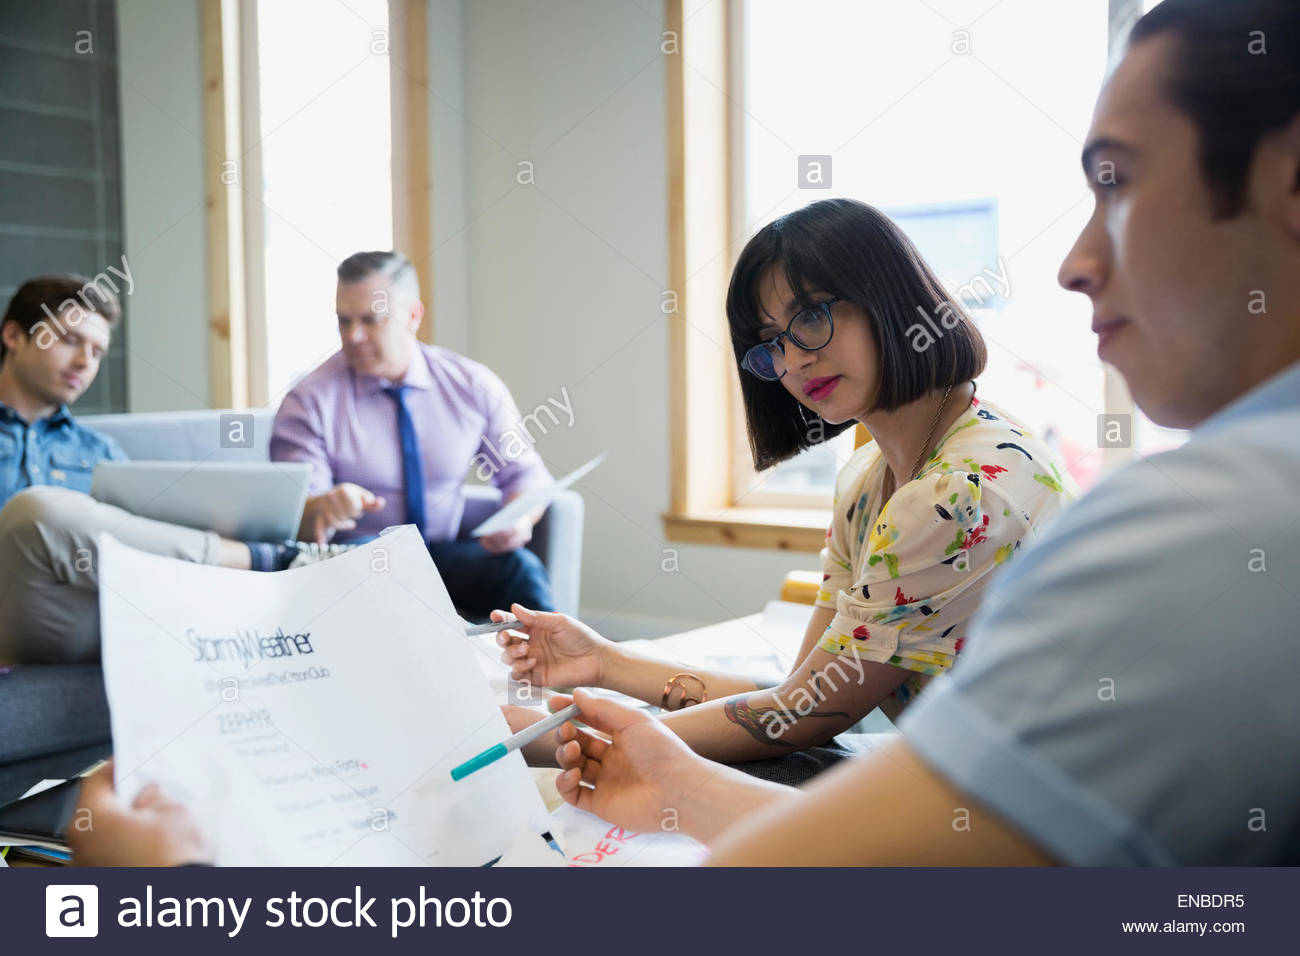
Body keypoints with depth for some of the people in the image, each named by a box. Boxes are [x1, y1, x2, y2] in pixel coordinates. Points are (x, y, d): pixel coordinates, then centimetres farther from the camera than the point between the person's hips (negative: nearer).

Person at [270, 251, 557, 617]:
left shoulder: (473, 385, 3)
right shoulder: (310, 401, -4)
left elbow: (525, 473, 9)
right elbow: (295, 517, -10)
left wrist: (520, 518, -15)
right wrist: (322, 508, -36)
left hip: (446, 556, 2)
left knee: (520, 566, -30)